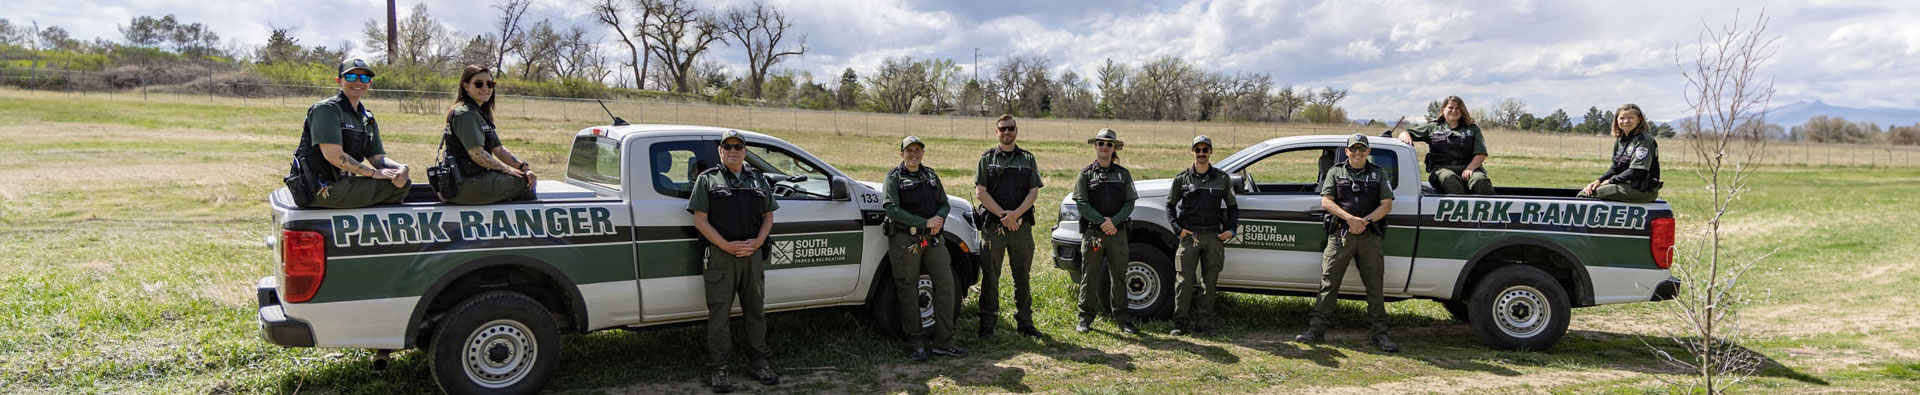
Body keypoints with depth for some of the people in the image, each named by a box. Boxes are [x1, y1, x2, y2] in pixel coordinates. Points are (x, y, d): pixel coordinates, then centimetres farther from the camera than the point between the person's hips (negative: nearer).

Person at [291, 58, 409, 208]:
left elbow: (378, 158, 9)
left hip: (341, 183, 9)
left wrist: (401, 168, -13)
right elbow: (333, 155, -20)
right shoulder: (326, 109, -9)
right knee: (397, 186, -17)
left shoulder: (366, 118, 16)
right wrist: (373, 173, -18)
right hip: (321, 189, -9)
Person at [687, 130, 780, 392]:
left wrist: (757, 242, -4)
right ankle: (719, 370, 5)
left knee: (756, 309, 10)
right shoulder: (707, 179, 4)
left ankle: (761, 364, 19)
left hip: (753, 254, 4)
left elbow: (768, 216, 15)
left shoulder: (758, 179, 15)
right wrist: (728, 246, -14)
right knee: (719, 312, -2)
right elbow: (700, 220, -3)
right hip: (720, 255, -3)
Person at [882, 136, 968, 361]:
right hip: (904, 240, -5)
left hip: (932, 239, 5)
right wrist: (925, 222, -18)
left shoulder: (931, 176, 16)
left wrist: (939, 219, -8)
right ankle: (917, 344, 10)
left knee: (945, 283, -2)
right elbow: (892, 209, -13)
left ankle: (943, 342, 5)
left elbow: (944, 204, 17)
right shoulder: (894, 178, 0)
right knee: (908, 291, 0)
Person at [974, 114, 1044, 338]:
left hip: (1021, 225, 2)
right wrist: (1003, 215, -13)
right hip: (992, 225, -2)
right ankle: (987, 324, 8)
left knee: (1022, 277, 8)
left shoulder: (1028, 159, 11)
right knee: (990, 277, 1)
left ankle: (1025, 322, 18)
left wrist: (1016, 214, -12)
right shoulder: (987, 158, 5)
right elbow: (980, 192, -3)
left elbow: (1034, 192, 4)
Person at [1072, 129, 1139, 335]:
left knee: (1119, 276, 5)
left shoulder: (1123, 174, 10)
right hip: (1092, 233, -2)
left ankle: (1122, 320, 13)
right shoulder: (1086, 174, 4)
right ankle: (1085, 319, 10)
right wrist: (1102, 222, -13)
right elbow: (1081, 203, -4)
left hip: (1117, 232, 2)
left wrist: (1114, 221, -12)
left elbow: (1130, 203, 4)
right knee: (1089, 276, 2)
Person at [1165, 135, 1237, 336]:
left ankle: (1204, 325, 13)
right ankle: (1180, 323, 5)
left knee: (1209, 284, 5)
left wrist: (1231, 229, 2)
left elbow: (1232, 206, 16)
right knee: (1185, 282, -4)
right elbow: (1170, 205, 9)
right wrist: (1178, 229, -3)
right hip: (1189, 236, -2)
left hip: (1214, 237, 2)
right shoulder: (1182, 178, 5)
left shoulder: (1222, 179, 9)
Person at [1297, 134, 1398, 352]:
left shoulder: (1379, 174, 14)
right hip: (1340, 236, -1)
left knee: (1375, 286, 4)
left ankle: (1380, 334, 11)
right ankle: (1317, 330, 1)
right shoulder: (1335, 172, 12)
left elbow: (1387, 205, 6)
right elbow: (1326, 202, 1)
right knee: (1329, 283, -2)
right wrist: (1350, 218, -13)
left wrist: (1365, 221, -9)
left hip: (1370, 236, 1)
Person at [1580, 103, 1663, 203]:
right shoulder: (1620, 140, 14)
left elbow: (1636, 170, -20)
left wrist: (1611, 181, -12)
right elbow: (1615, 167, 16)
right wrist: (1599, 180, -1)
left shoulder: (1644, 140, -13)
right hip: (1627, 184, 9)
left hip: (1642, 190, -9)